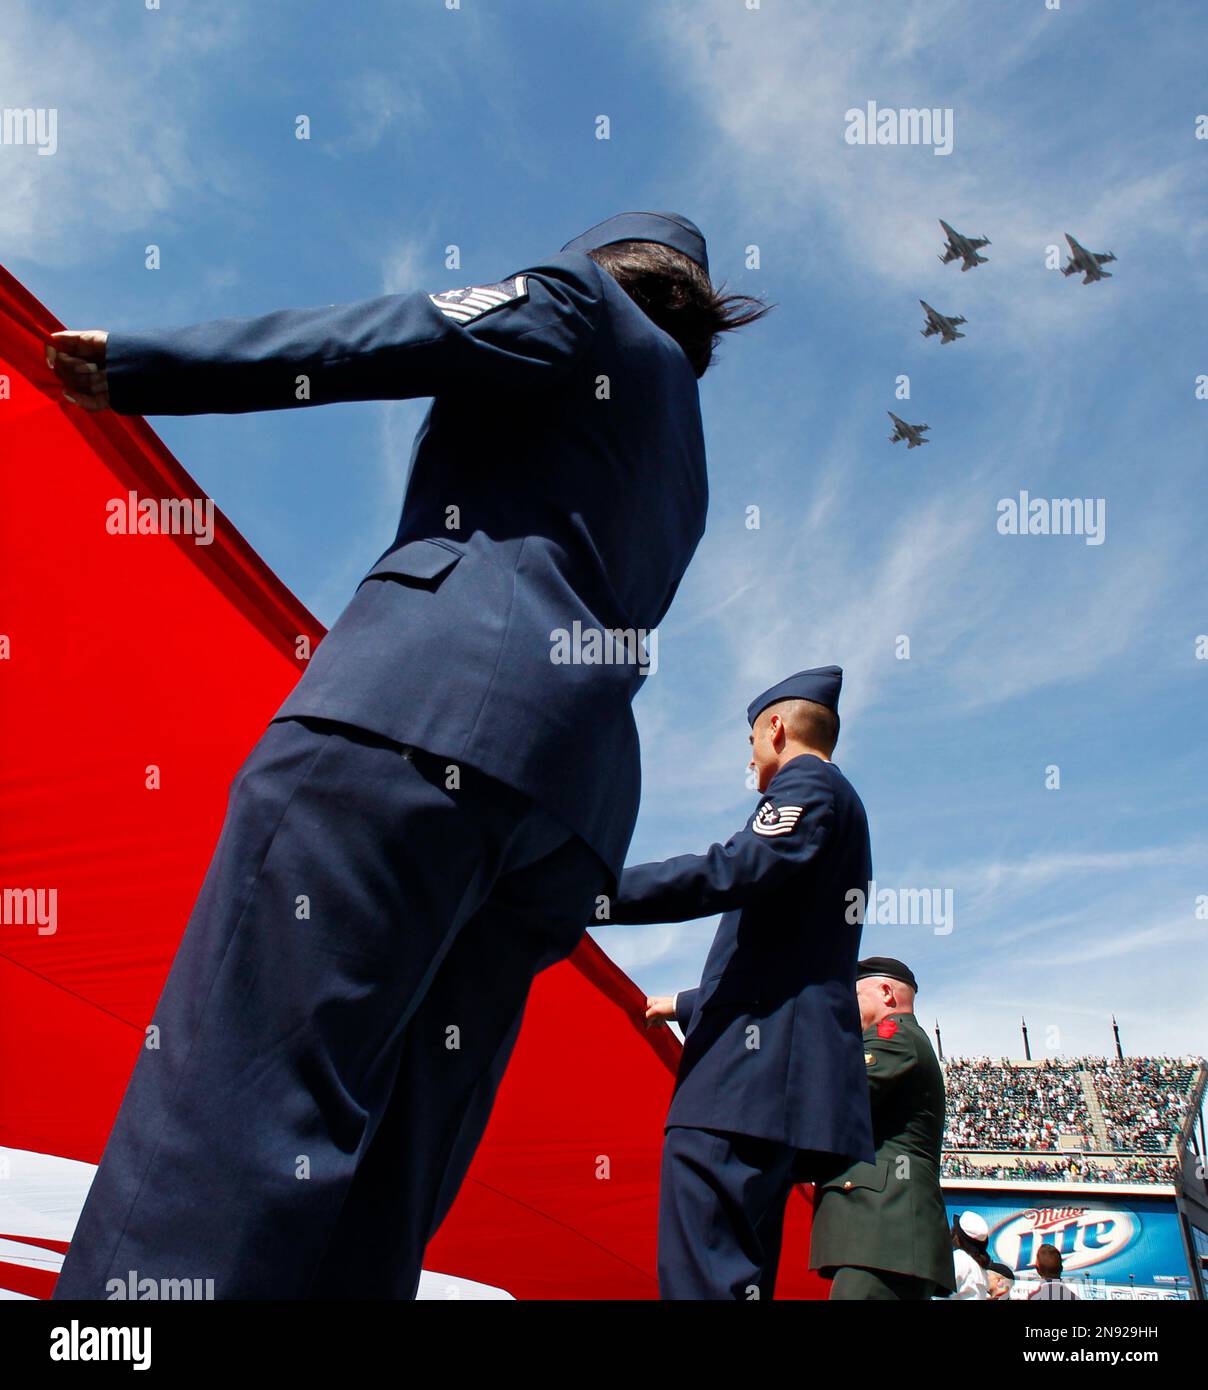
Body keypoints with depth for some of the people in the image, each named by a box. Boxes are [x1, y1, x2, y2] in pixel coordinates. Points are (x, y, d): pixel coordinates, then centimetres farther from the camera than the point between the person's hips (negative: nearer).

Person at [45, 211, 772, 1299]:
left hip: (427, 700, -8)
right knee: (373, 1203, 3)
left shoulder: (586, 299, 16)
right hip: (572, 792, 8)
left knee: (232, 1092, -19)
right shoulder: (679, 458, 36)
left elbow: (365, 342, 5)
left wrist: (133, 367, 11)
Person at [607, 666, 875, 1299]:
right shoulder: (838, 808, 31)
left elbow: (732, 872, -18)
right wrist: (686, 1006, 48)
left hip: (756, 1064, -11)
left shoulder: (807, 782, 1)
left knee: (700, 1276, -18)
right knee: (732, 1274, 9)